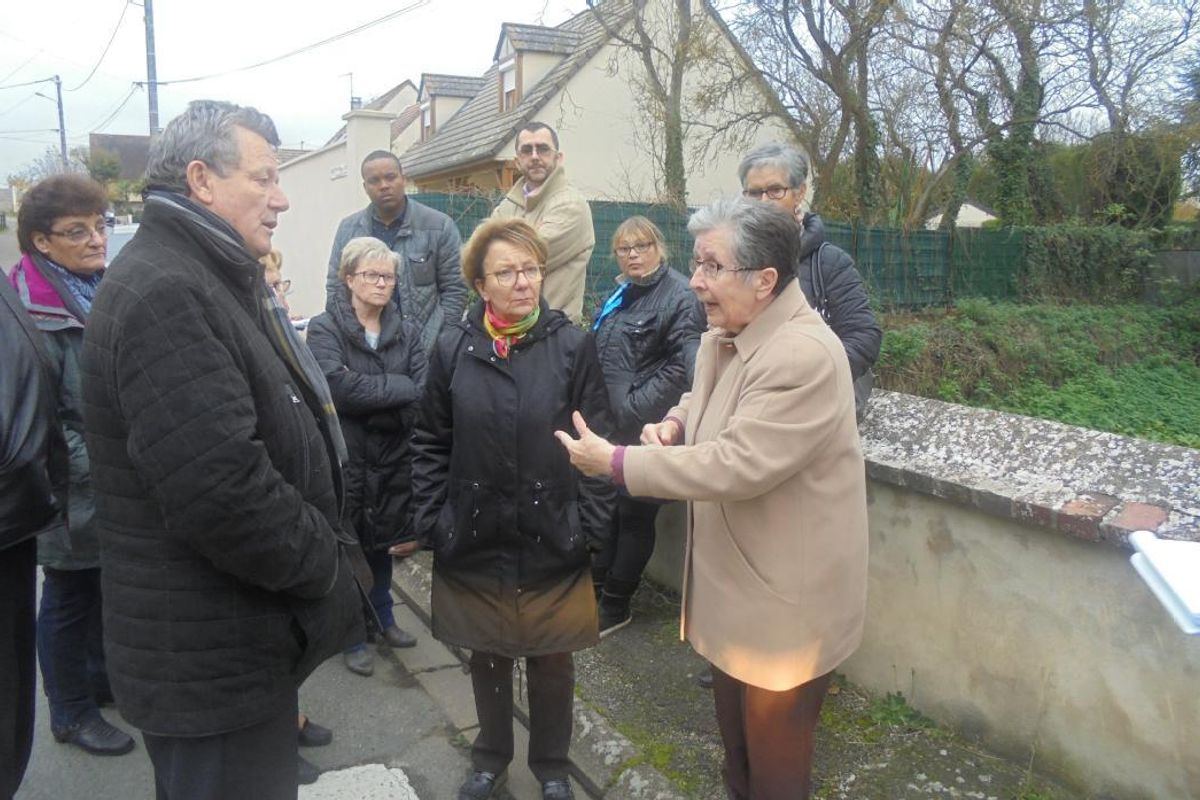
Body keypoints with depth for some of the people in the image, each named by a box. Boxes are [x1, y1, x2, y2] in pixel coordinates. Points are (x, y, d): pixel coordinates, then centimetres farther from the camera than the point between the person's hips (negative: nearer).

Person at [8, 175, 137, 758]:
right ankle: (71, 711, 28)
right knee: (70, 598, 10)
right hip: (74, 498, -7)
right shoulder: (33, 313, -18)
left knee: (107, 588, 21)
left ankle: (102, 677, 41)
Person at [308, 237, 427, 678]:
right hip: (345, 459, -4)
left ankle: (382, 618, 40)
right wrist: (400, 387, -18)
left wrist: (370, 403, -19)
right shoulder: (325, 329, -8)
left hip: (393, 458, 4)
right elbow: (339, 388, -24)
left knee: (382, 541, 19)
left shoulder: (407, 332, 4)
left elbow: (423, 394, -7)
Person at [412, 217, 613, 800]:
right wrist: (430, 523, -2)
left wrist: (591, 524, -7)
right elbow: (431, 442, 3)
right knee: (486, 656, 18)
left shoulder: (572, 345, -6)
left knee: (552, 662, 14)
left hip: (553, 542, -1)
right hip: (474, 539, 1)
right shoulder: (453, 348, -2)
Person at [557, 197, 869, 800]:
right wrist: (676, 422, -3)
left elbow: (736, 465, -31)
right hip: (732, 582, 9)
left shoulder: (803, 356, -28)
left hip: (783, 599, -8)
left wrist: (615, 462, -24)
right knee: (736, 746, 26)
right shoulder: (721, 335, 2)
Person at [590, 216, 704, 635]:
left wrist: (633, 405, -18)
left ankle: (615, 606, 19)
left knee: (634, 514, 5)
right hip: (611, 425, 8)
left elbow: (682, 366, -20)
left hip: (643, 431, -8)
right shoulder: (622, 295, 15)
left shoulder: (680, 297, -12)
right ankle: (596, 582, 34)